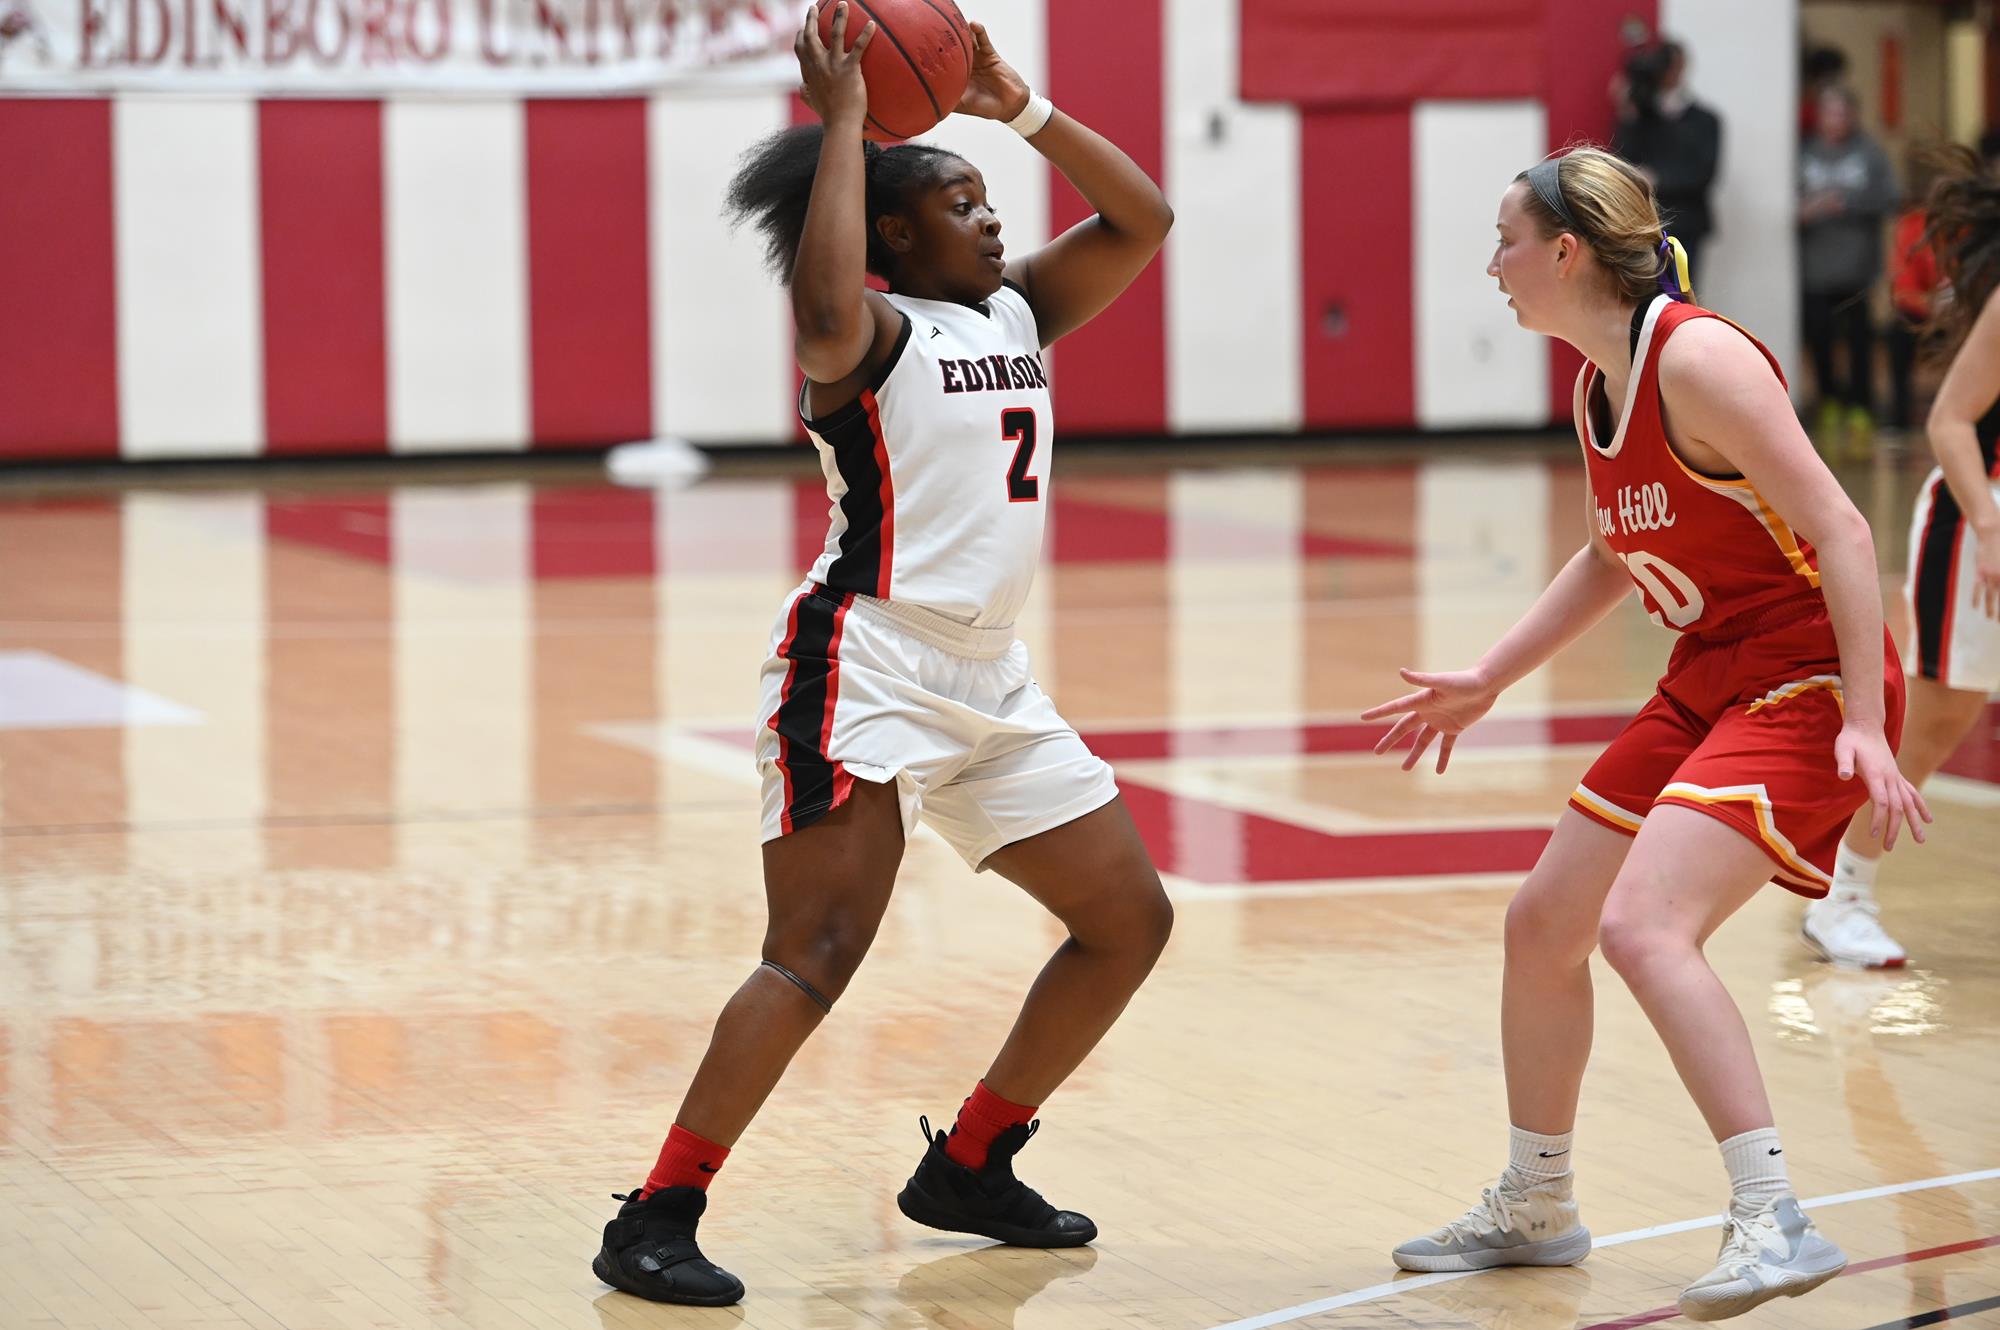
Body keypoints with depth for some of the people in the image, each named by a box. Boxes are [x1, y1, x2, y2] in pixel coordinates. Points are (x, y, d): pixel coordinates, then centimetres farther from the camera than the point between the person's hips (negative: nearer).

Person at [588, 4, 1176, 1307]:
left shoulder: (1019, 313, 15)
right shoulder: (874, 328, -8)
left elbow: (1141, 222, 11)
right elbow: (824, 305, -32)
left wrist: (1022, 108, 3)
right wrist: (842, 121, -25)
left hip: (988, 681, 9)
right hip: (864, 662, -8)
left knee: (1132, 921, 12)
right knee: (820, 953, -19)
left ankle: (969, 1165, 22)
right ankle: (657, 1218, -14)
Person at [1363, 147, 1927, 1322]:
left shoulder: (1695, 357, -19)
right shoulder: (1598, 391, 9)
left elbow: (1839, 530, -22)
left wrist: (1864, 727, -26)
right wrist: (1488, 681, 26)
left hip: (1807, 683, -10)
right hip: (1709, 683, 10)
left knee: (1640, 921, -25)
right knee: (1543, 924, 13)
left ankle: (1776, 1221, -22)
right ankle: (1536, 1206, 32)